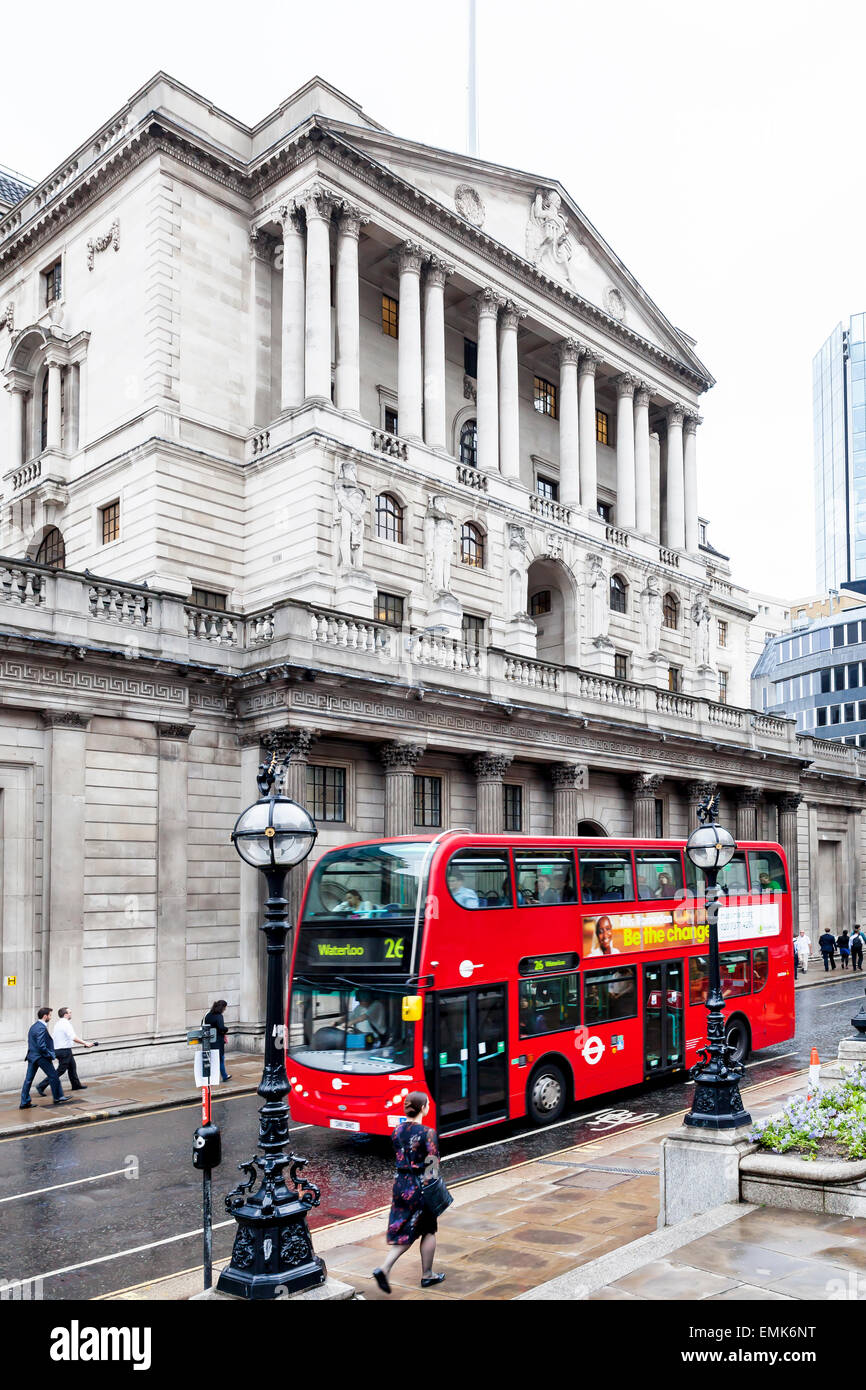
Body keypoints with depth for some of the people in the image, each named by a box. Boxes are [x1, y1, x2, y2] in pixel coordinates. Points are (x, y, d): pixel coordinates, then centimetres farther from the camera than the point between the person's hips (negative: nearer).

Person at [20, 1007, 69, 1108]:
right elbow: (41, 1046, -25)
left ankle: (24, 1102, 12)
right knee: (53, 1076, 6)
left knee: (28, 1079, 9)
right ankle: (58, 1097, 17)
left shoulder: (33, 1026, 9)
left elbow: (30, 1042, 15)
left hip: (31, 1056, 9)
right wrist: (51, 1055, -14)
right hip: (41, 1056, -9)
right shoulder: (41, 1028, -21)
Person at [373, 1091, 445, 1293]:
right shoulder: (427, 1133, -17)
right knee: (428, 1231, 15)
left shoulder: (398, 1131, 0)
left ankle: (384, 1268, -1)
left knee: (405, 1232, 14)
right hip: (421, 1187, -5)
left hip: (400, 1184, 5)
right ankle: (427, 1275, 26)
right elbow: (433, 1167, -14)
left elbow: (399, 1159, 9)